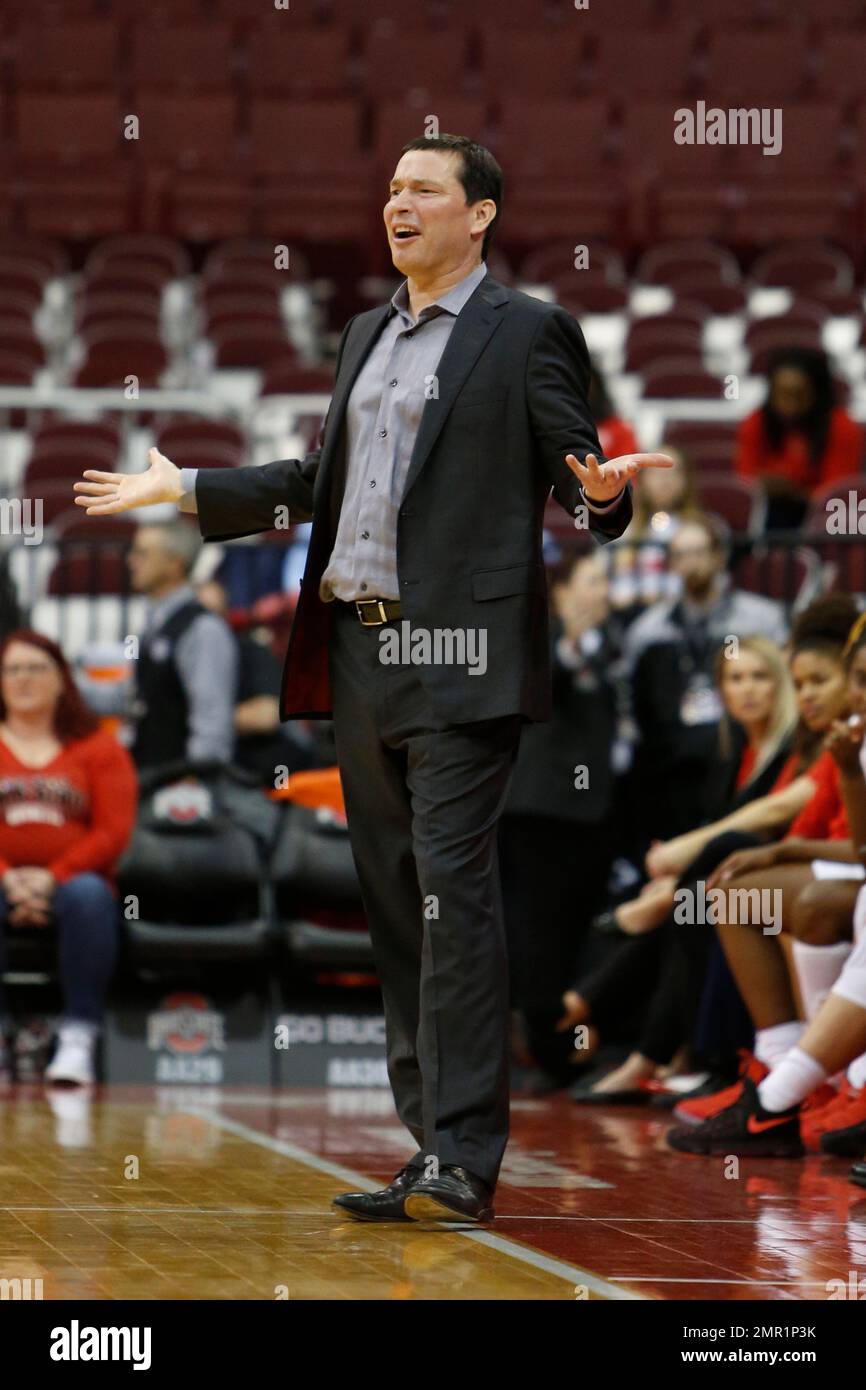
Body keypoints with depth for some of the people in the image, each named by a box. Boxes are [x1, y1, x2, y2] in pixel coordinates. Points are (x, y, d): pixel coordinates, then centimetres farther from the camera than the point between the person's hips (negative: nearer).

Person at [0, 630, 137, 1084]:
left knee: (88, 895, -36)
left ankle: (78, 1037, -37)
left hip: (71, 881, 0)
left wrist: (52, 877, -14)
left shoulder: (98, 749, 11)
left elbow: (114, 831, 1)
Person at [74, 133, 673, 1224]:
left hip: (459, 658, -7)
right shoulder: (367, 335, 20)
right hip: (359, 650, 7)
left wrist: (602, 491, -27)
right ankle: (431, 1152, 13)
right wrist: (184, 490, 29)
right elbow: (322, 481, 26)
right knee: (395, 905, 8)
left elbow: (576, 474, -4)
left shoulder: (527, 333, -1)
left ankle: (464, 1159, -11)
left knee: (453, 894, -12)